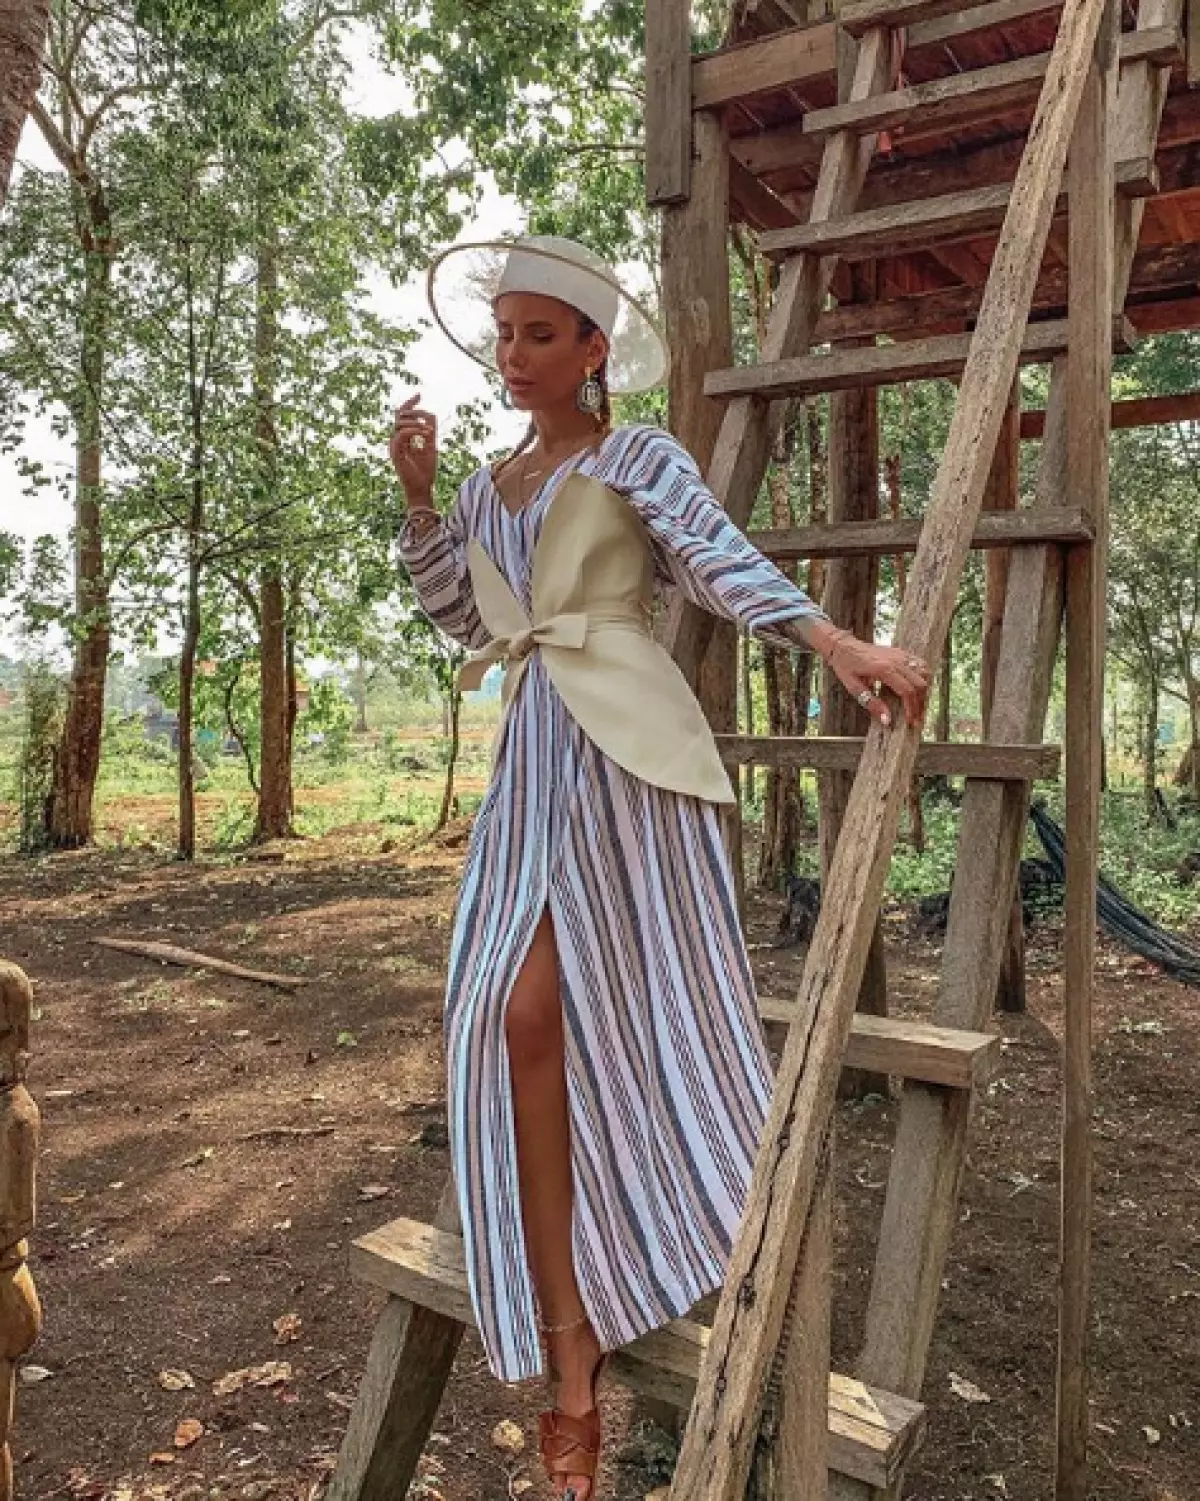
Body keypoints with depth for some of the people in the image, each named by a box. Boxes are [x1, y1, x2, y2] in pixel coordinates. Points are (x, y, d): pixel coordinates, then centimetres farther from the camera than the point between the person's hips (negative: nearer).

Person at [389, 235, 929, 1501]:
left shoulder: (639, 459, 2)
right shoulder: (492, 488, 20)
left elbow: (724, 565, -10)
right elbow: (462, 618, 22)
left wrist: (840, 643, -24)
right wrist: (418, 497, 14)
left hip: (622, 748, -5)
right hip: (534, 755, 6)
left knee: (645, 1007, -6)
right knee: (525, 1015, -5)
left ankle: (775, 1277, 15)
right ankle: (570, 1351, 4)